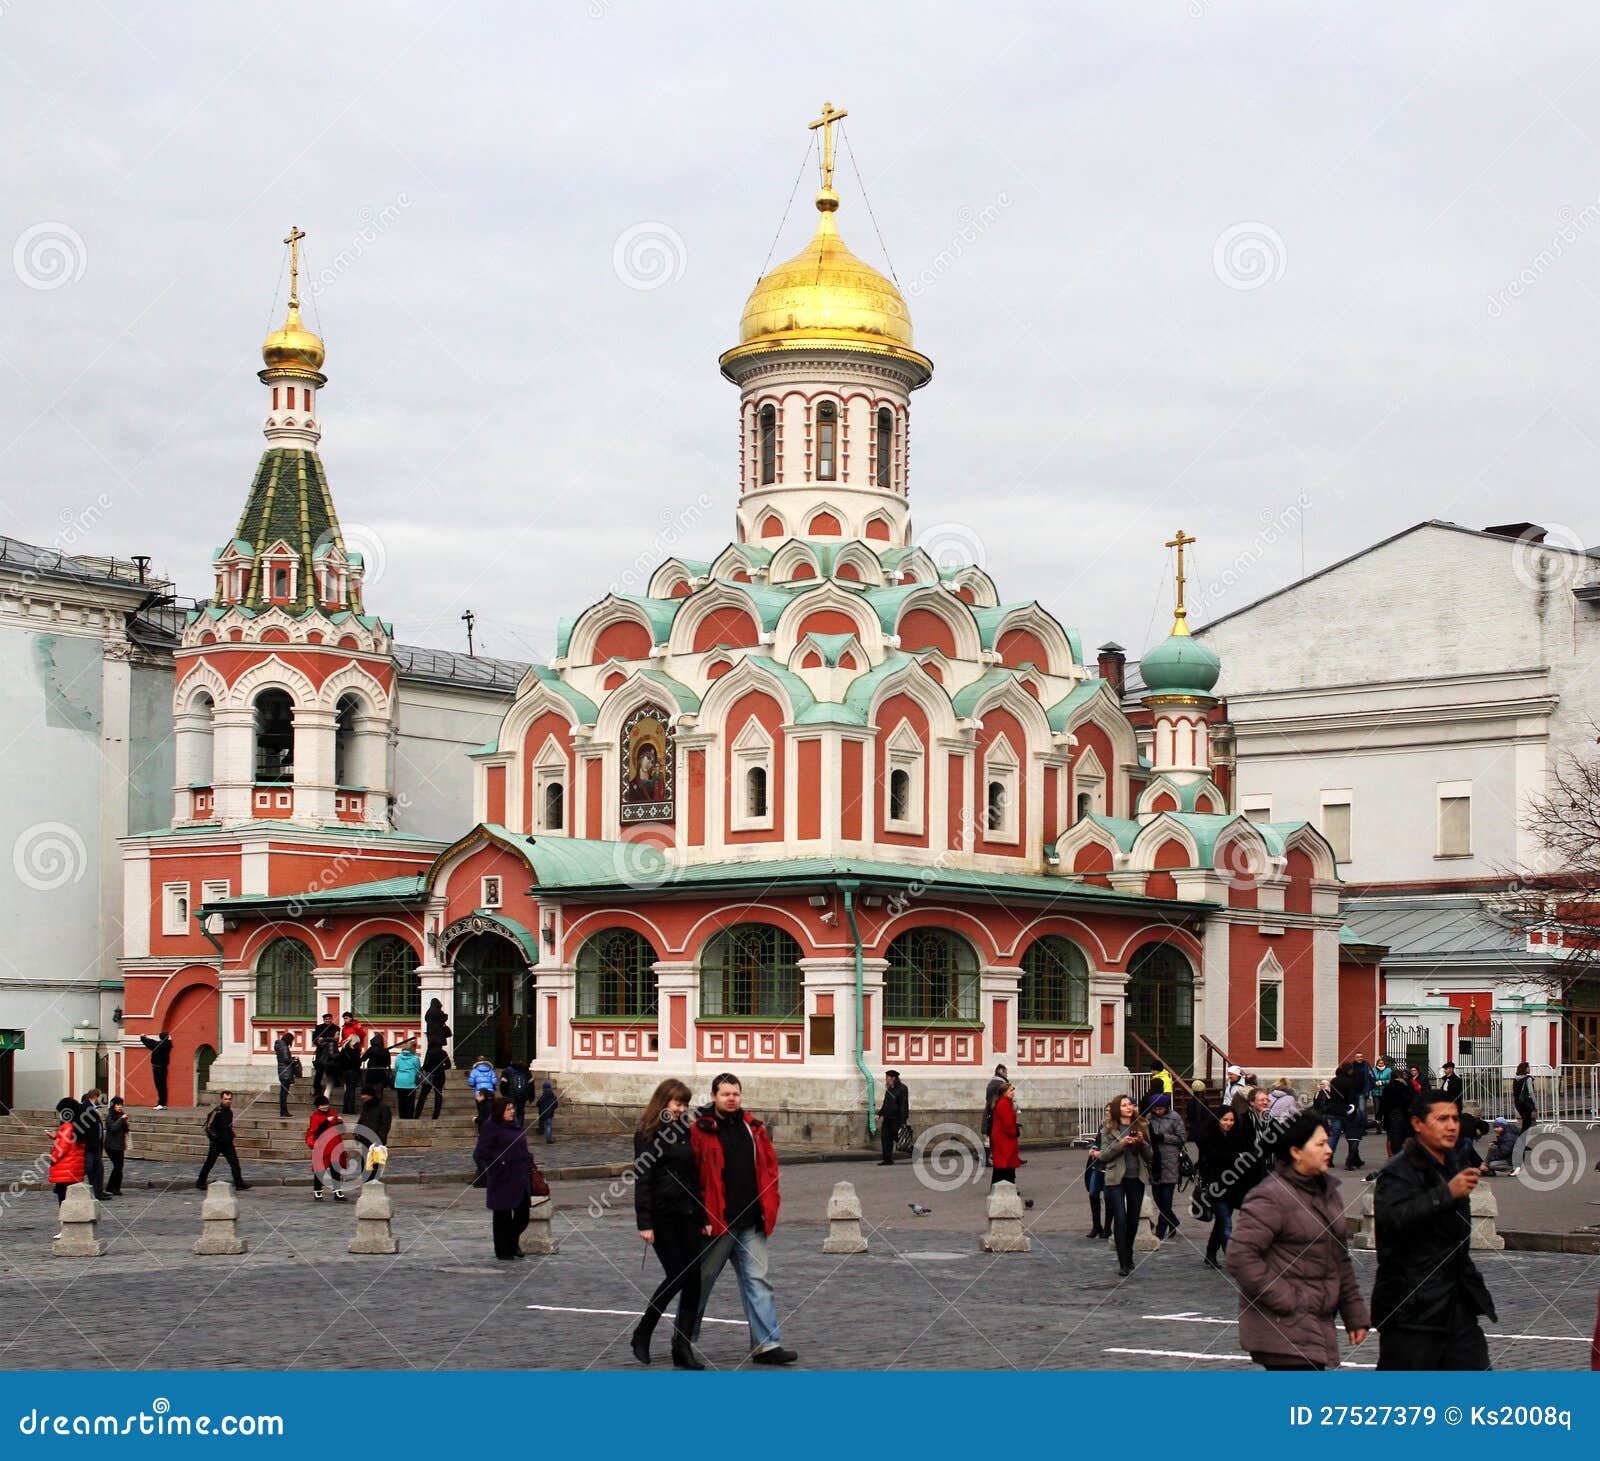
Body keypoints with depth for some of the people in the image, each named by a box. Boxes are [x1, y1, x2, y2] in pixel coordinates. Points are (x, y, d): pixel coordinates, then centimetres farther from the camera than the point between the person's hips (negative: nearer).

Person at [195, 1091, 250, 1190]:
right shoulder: (216, 1112, -16)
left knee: (234, 1162, -1)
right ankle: (200, 1183, 19)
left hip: (227, 1143, 6)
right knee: (209, 1163, 5)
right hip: (216, 1143, -6)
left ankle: (239, 1184, 0)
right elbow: (208, 1127, -17)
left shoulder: (229, 1111, 8)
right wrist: (215, 1137, -15)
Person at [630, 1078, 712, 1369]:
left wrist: (704, 1217, 12)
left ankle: (683, 1347, 2)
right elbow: (642, 1179, -11)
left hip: (688, 1213, 6)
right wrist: (644, 1223, -16)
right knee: (676, 1275, -7)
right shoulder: (647, 1134, -6)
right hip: (662, 1216, -6)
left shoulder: (686, 1132, 14)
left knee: (693, 1278, -2)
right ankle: (642, 1334, 13)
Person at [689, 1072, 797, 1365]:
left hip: (750, 1223, 4)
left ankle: (766, 1344, 2)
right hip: (715, 1222, -4)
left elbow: (769, 1166, 15)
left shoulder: (753, 1129, 9)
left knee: (757, 1281, 2)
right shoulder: (700, 1131, -7)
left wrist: (769, 1207, 7)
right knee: (701, 1280, 8)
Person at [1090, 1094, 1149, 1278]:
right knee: (1120, 1220, -8)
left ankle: (1128, 1257, 28)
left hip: (1136, 1178, 3)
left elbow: (1149, 1155, 10)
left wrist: (1142, 1143, -10)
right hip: (1116, 1180, -3)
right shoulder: (1108, 1130, 0)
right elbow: (1104, 1155, -5)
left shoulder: (1140, 1127, 9)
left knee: (1133, 1220, 10)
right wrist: (1121, 1143, -17)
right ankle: (1123, 1264, -7)